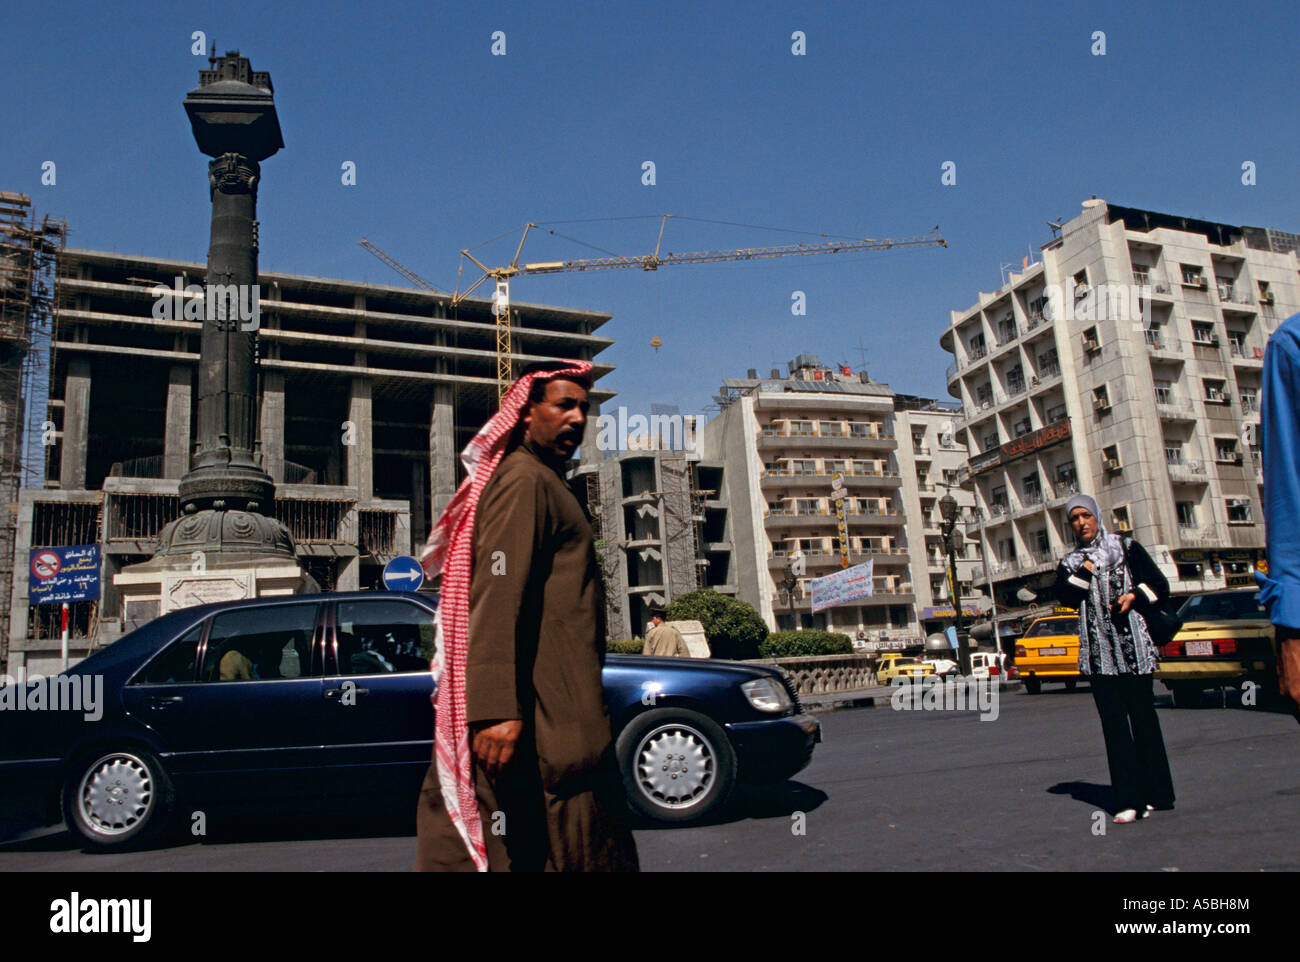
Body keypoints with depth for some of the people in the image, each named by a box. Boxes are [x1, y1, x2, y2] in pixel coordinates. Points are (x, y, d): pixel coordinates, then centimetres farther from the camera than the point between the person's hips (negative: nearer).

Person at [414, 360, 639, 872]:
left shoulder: (543, 482, 23)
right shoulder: (524, 480, -10)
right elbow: (497, 596, -22)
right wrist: (498, 710, -30)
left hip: (562, 713, 10)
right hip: (546, 716, -10)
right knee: (575, 850, -4)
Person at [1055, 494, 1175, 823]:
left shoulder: (1126, 548, 9)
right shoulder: (1070, 564, 14)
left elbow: (1160, 586, 7)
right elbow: (1067, 598, -2)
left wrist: (1134, 596, -9)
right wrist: (1084, 572, -10)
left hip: (1133, 646, -1)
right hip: (1098, 653, 2)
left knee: (1143, 716, -1)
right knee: (1114, 723, -2)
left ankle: (1154, 793, 9)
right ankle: (1130, 800, -3)